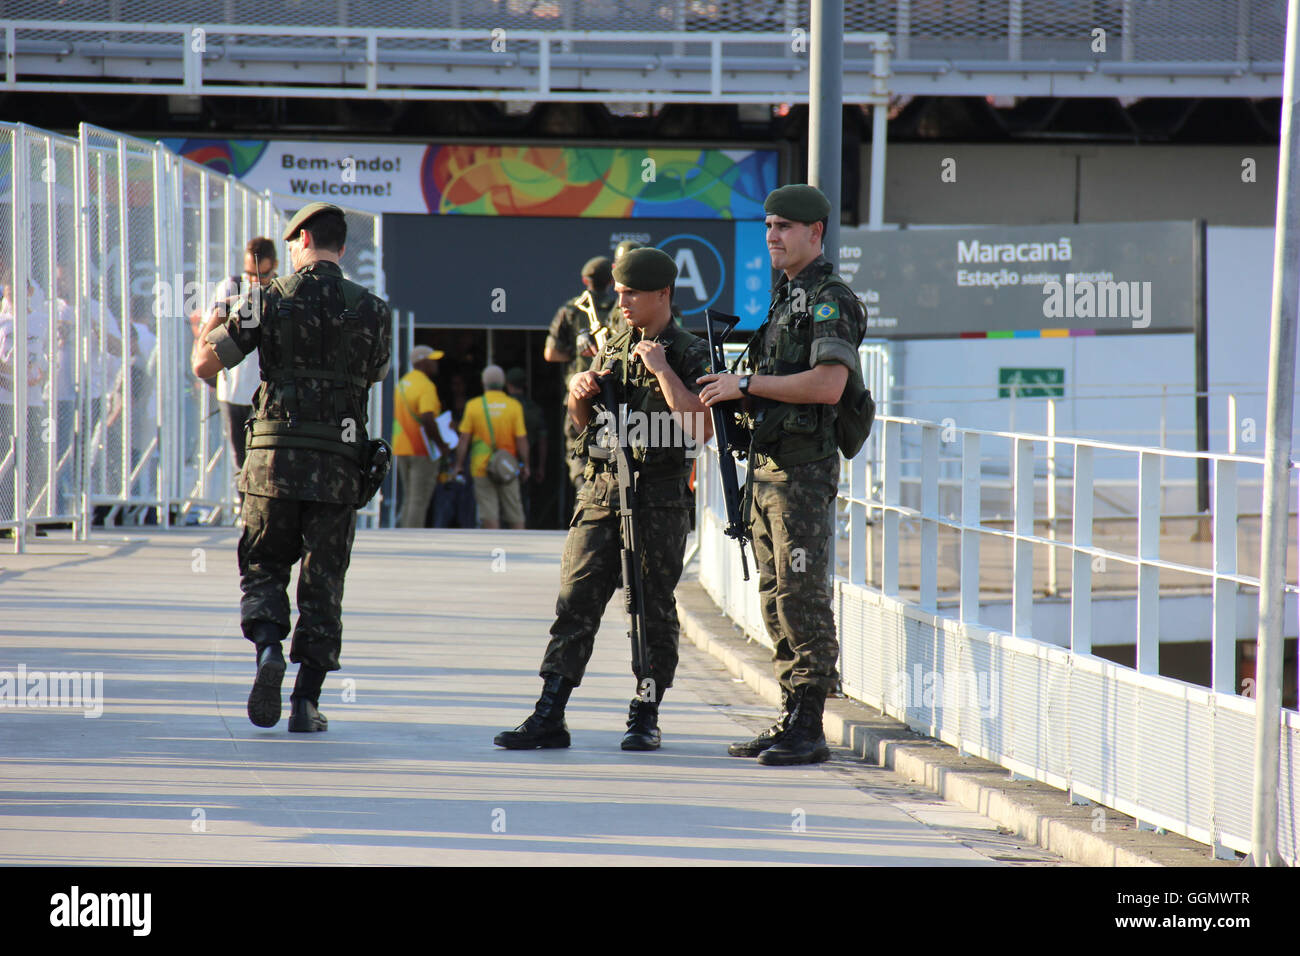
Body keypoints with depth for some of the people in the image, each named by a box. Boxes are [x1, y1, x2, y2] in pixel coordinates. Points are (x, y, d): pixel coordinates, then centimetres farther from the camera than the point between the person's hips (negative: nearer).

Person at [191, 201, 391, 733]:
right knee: (322, 585, 9)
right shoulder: (372, 310, 3)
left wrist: (211, 327, 23)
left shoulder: (269, 301, -1)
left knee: (262, 569, 14)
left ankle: (268, 649, -13)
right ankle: (307, 700, 6)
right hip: (338, 465, 1)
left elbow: (205, 365, 1)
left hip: (275, 456, -1)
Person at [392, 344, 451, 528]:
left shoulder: (402, 383, 13)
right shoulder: (426, 386, -15)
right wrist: (442, 445, -16)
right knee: (419, 501, -6)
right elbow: (427, 419, -25)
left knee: (409, 499, 15)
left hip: (402, 449, 8)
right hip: (422, 450, -8)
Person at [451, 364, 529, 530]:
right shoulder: (514, 406, -4)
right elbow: (521, 439, -5)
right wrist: (525, 465, 4)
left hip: (482, 466, -1)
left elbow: (464, 439, -3)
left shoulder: (473, 405, -4)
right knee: (514, 512, 11)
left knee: (489, 514, -1)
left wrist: (459, 465, 4)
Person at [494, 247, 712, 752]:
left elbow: (700, 427, -17)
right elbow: (582, 422, 24)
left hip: (658, 499, -5)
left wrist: (661, 370, -16)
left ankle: (645, 718, 10)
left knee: (653, 608, 1)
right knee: (576, 601, -1)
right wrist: (581, 393, 3)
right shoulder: (614, 348, 15)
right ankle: (548, 718, -3)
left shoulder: (689, 354, -2)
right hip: (601, 489, 5)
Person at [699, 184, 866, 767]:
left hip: (803, 471, -10)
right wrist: (735, 391, 8)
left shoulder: (831, 300, -11)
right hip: (765, 466, 10)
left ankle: (808, 730, -8)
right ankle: (790, 719, 15)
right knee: (775, 597, 10)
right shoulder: (780, 298, 19)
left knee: (802, 595, -10)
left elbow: (827, 385, -23)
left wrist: (747, 384, -17)